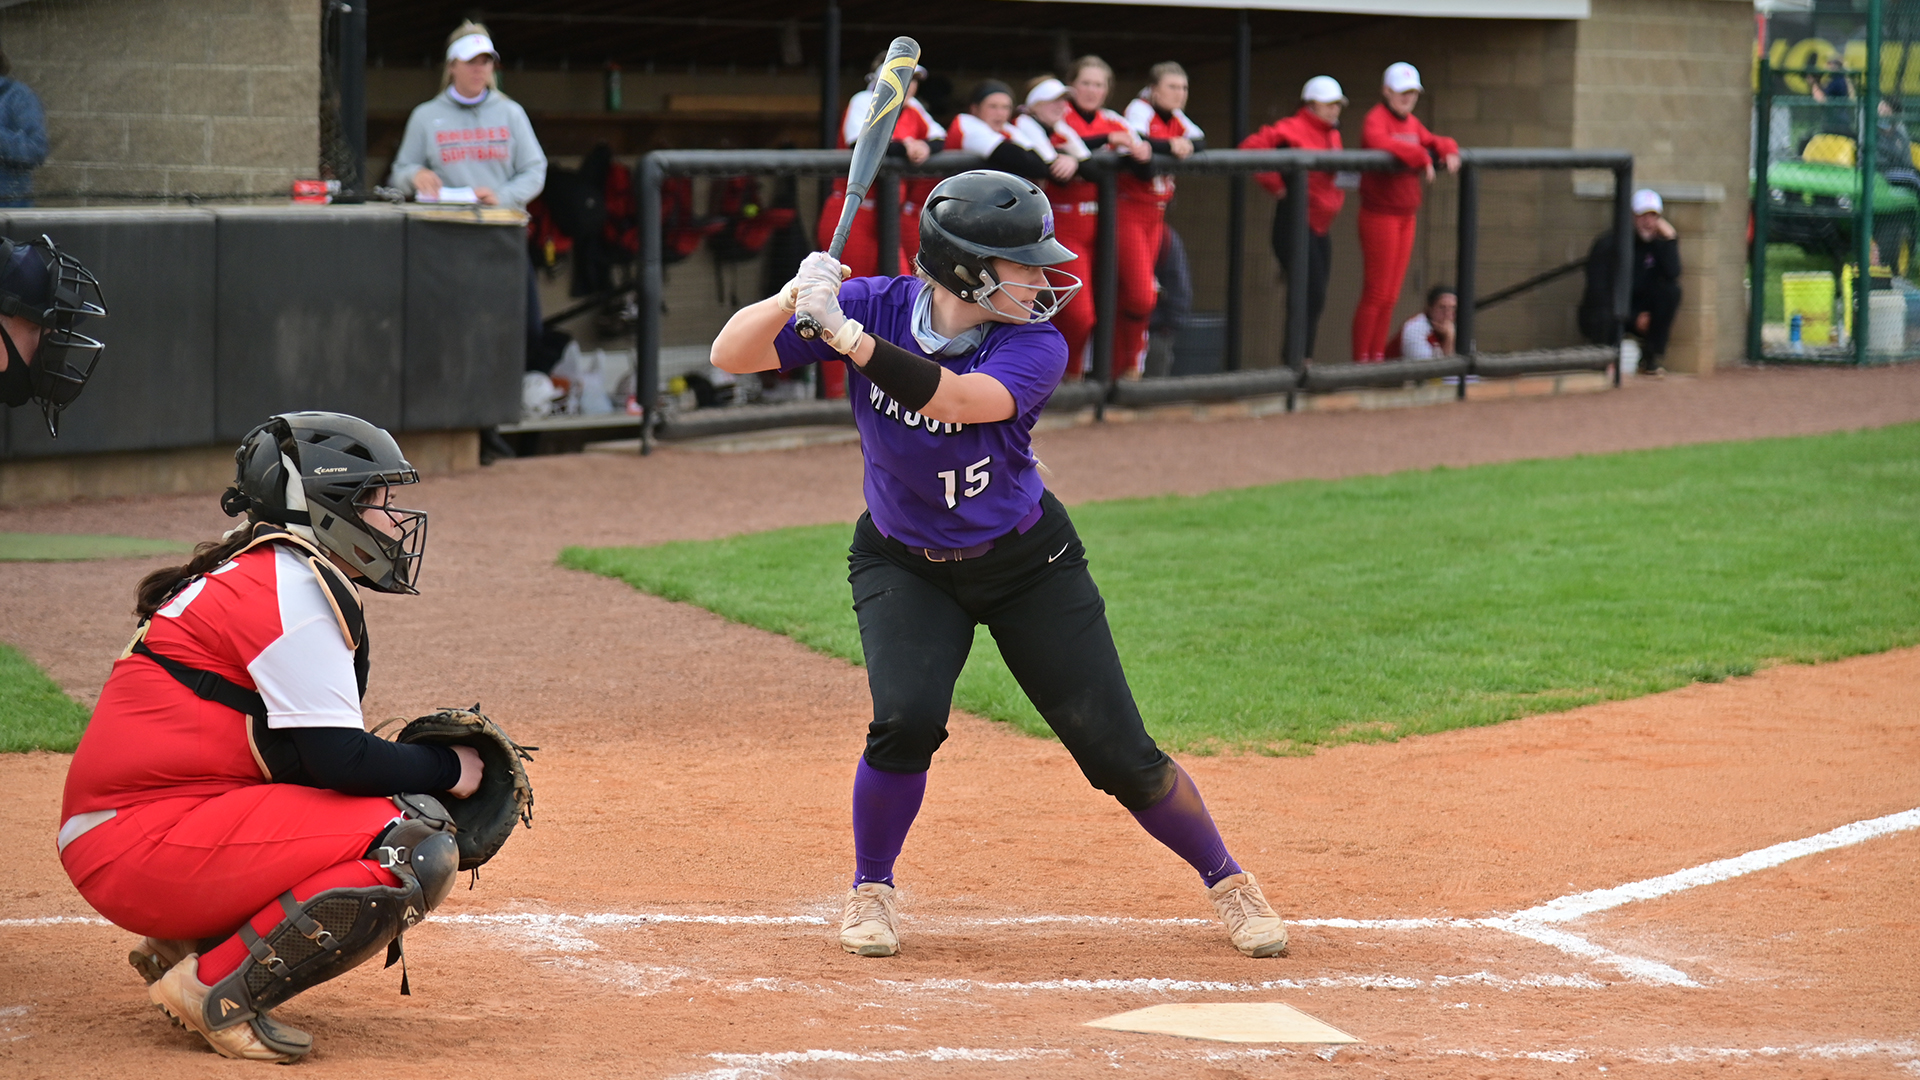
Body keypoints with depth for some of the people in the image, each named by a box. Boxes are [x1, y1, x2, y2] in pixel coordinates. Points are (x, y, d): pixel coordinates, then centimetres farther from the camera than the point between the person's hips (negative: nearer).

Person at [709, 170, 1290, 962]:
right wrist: (796, 297, -38)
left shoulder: (1035, 346, -22)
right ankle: (871, 891, 2)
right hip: (905, 564, 0)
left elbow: (954, 400, -42)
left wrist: (847, 336, -48)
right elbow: (731, 355, -19)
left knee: (1118, 750, -2)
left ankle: (1228, 882, 21)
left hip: (1026, 562, 0)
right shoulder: (877, 305, -17)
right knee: (907, 720, -24)